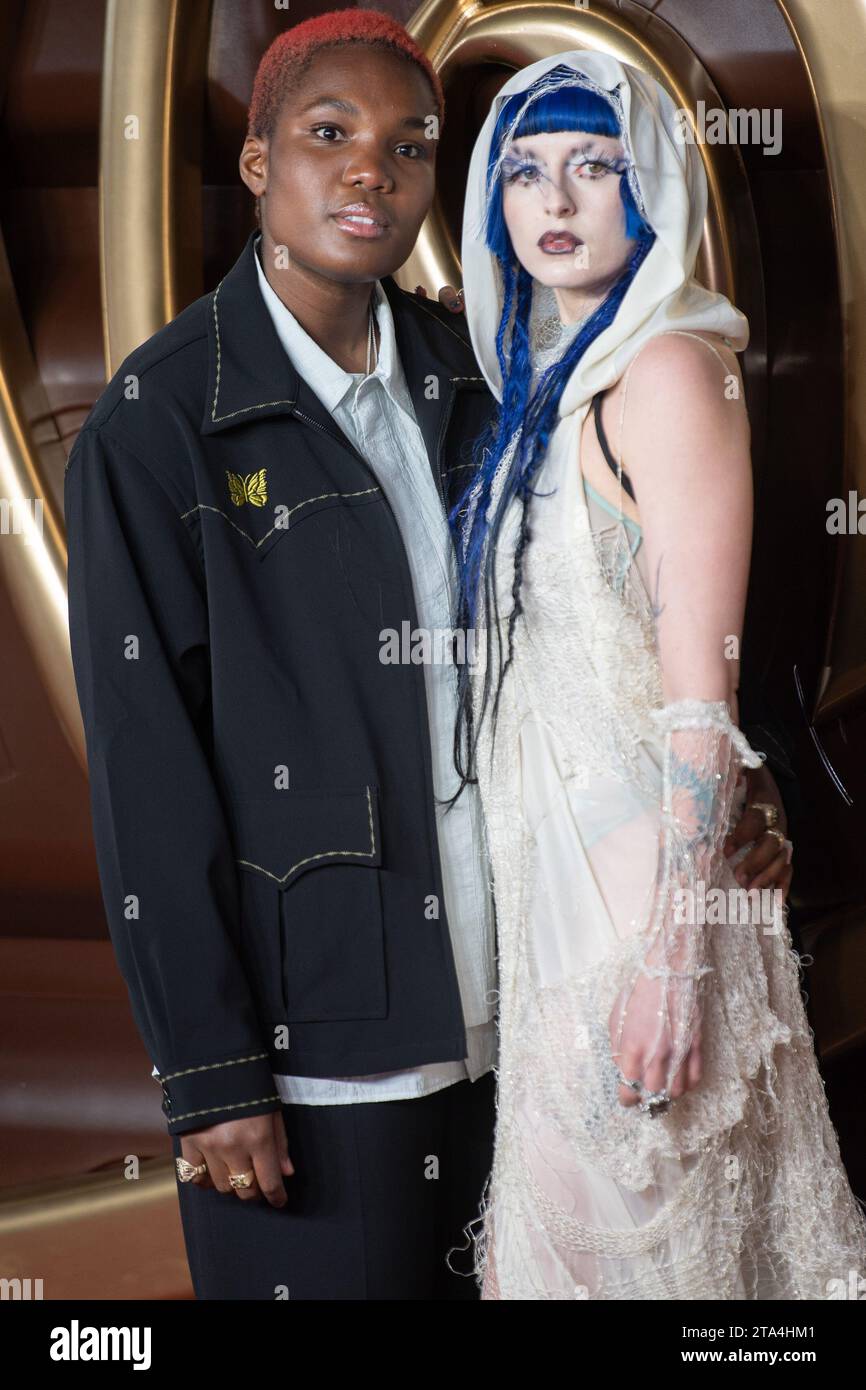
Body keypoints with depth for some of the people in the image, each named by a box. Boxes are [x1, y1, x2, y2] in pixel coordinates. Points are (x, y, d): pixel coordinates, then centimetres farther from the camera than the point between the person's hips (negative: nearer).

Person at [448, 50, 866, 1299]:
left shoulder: (668, 371, -13)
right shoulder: (547, 382, 13)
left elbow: (702, 692, -19)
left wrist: (673, 946, -23)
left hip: (636, 858, -8)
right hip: (554, 858, 8)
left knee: (625, 1220, 0)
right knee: (561, 1206, 15)